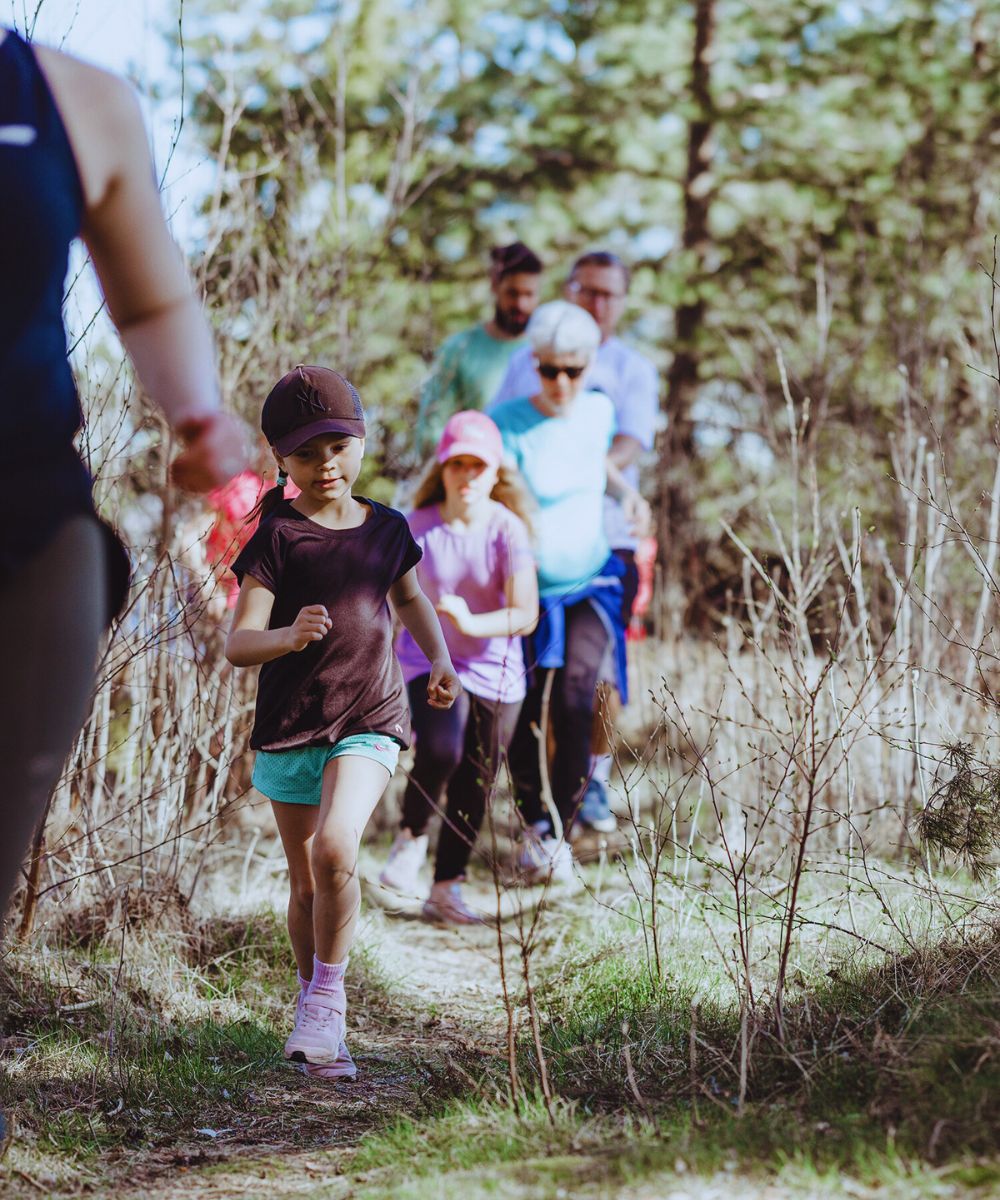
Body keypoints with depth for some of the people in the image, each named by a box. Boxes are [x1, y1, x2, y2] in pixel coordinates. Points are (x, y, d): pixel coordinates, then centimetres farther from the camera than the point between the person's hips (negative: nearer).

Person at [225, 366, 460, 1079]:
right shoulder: (277, 538, -6)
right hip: (290, 726, 0)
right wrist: (289, 636, -33)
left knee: (335, 851, -24)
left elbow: (412, 598, 26)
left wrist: (440, 659, 10)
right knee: (307, 886, 9)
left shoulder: (387, 530, 5)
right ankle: (315, 1013, 30)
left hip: (368, 723, 0)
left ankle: (326, 1001, -7)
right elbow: (238, 644, -13)